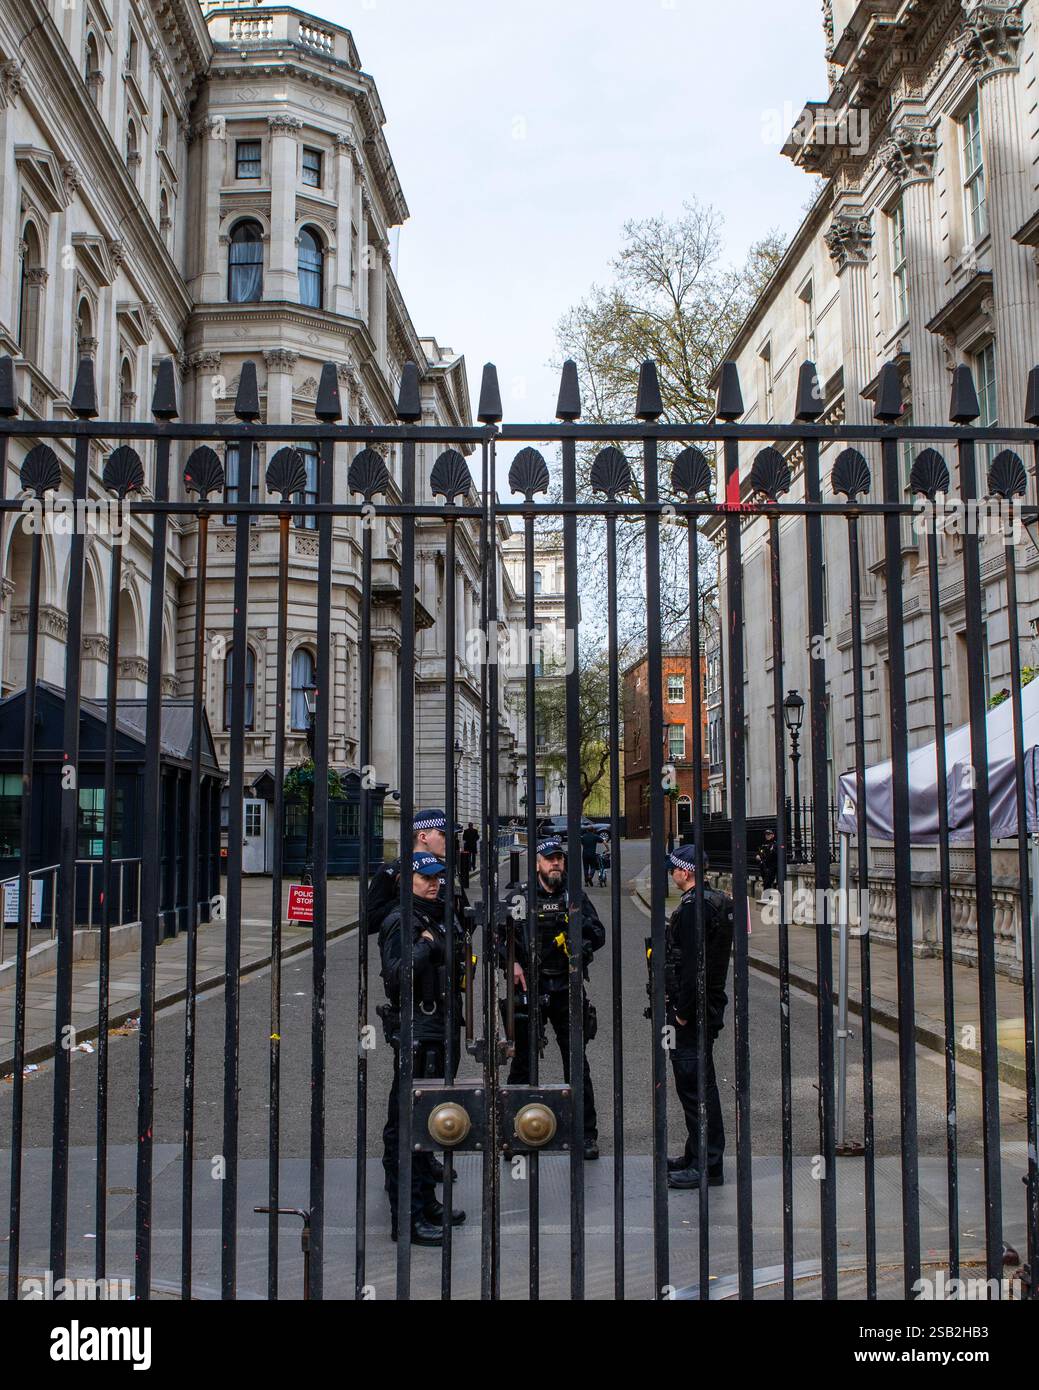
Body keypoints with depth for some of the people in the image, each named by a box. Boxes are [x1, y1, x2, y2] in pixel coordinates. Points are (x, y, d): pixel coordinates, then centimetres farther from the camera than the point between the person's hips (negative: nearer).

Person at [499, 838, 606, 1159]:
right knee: (523, 1061, 6)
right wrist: (512, 962, -11)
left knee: (576, 1062, 3)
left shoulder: (575, 896, 7)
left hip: (567, 988, 1)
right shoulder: (519, 897, 3)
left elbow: (599, 935, 5)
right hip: (528, 988, -1)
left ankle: (586, 1134, 11)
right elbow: (499, 934, 3)